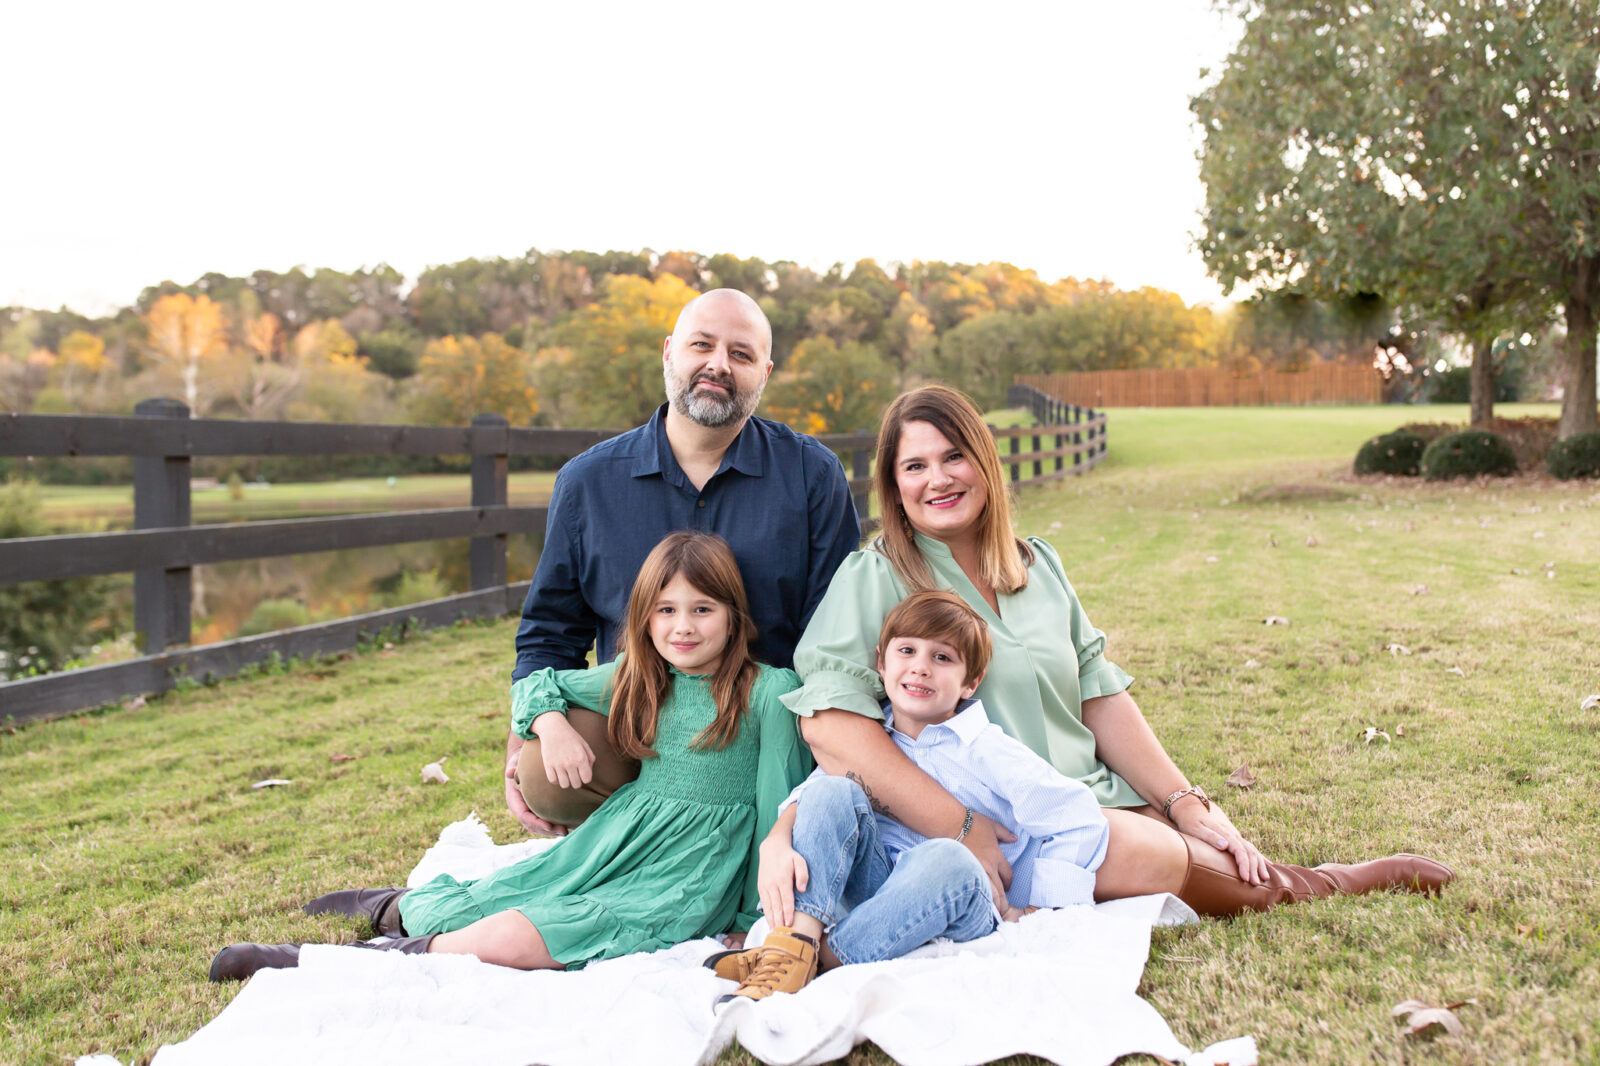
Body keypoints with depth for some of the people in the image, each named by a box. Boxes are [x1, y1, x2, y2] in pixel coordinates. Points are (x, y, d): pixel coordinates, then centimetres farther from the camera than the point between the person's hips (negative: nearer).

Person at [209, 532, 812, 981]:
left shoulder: (769, 691, -9)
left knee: (508, 941, -23)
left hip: (690, 875, -5)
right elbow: (540, 681, 20)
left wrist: (764, 914, -4)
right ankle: (395, 906, 34)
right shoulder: (635, 680, 7)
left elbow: (781, 802, -6)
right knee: (470, 908, -3)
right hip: (616, 841, 5)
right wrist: (551, 723, -3)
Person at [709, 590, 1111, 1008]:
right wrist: (777, 840, -24)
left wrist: (1033, 915, -7)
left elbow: (1079, 818, -7)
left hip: (952, 914, -3)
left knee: (947, 861, -37)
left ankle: (822, 959, -32)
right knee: (833, 791, -18)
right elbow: (807, 795, -2)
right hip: (876, 886, 4)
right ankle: (795, 945, -35)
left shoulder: (986, 752, -5)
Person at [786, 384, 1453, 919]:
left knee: (1216, 849, -18)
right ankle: (1318, 888, -2)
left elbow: (1101, 697, 13)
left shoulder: (1038, 566, 13)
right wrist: (963, 829, -26)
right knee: (1152, 856, -27)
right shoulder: (874, 579, -6)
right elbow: (828, 722, -20)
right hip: (995, 825, -6)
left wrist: (1187, 804, 2)